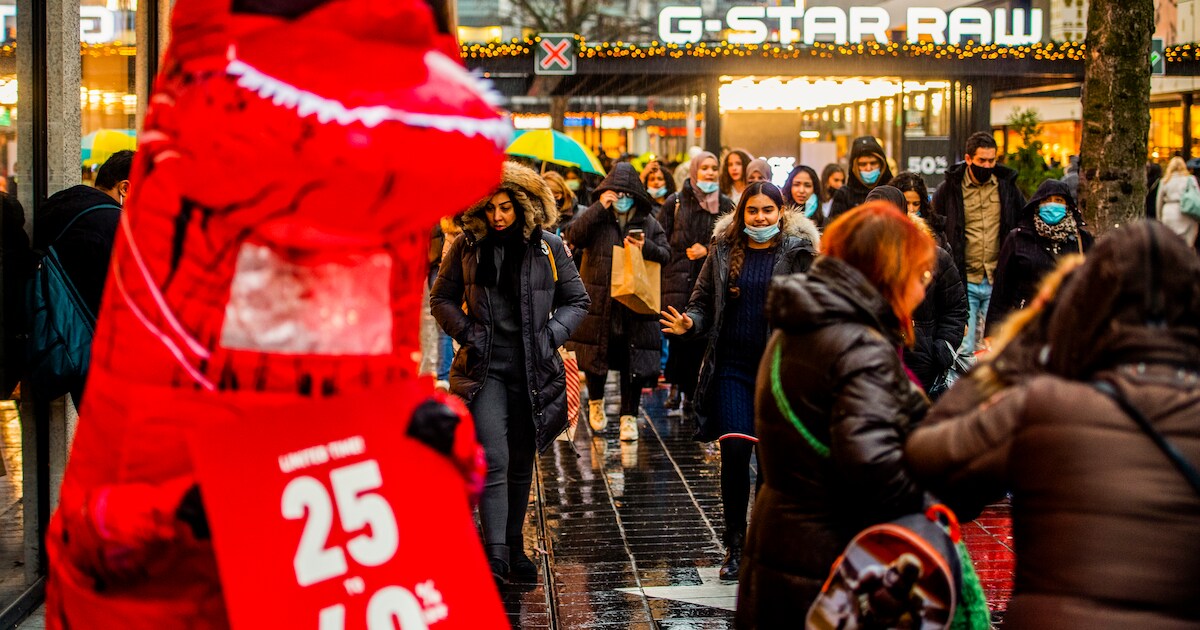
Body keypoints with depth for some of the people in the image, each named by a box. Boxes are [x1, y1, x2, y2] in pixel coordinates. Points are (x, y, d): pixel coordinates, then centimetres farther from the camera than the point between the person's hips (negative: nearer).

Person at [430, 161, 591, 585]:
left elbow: (577, 300, 10)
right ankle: (495, 555, -16)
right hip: (484, 367, -1)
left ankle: (513, 548, 27)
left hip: (533, 369, 2)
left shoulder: (548, 246, 1)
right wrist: (464, 330, -6)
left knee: (521, 463, 12)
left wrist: (551, 334, -5)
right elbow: (441, 298, 10)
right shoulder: (468, 246, 1)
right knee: (494, 460, -14)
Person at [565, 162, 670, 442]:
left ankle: (629, 416, 10)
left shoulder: (649, 223, 8)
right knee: (595, 356, 8)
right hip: (598, 302, -1)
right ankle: (595, 401, 33)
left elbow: (666, 255, 8)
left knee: (634, 364, 0)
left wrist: (647, 248, -13)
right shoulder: (595, 218, 3)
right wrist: (599, 207, -18)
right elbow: (574, 235, -14)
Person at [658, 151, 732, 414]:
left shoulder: (726, 205, 9)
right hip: (678, 279, -1)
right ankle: (676, 385, 3)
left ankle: (689, 392, 9)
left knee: (700, 338, 1)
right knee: (679, 333, -12)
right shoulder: (676, 202, 6)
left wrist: (708, 250, -3)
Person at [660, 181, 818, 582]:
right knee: (734, 451, -6)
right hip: (732, 366, 1)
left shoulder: (798, 251, 0)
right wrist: (689, 324, -8)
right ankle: (734, 545, 7)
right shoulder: (724, 250, 8)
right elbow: (703, 301, 12)